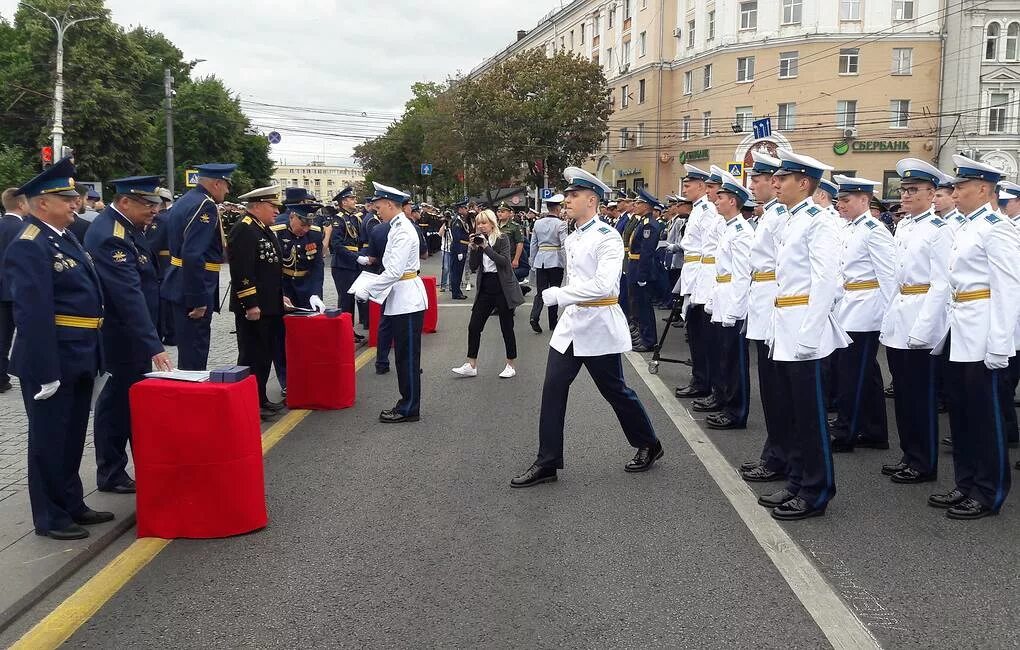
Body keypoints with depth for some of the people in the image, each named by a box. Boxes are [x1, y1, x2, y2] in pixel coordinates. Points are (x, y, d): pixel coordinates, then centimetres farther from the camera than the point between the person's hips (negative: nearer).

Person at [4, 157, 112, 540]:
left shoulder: (65, 238, 13)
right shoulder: (29, 248, -17)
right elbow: (33, 316, -23)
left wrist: (92, 355, 17)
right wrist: (45, 373, -24)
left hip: (80, 360, 9)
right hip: (52, 363, -9)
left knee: (72, 437, 19)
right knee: (49, 440, 4)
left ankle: (72, 504, 33)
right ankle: (50, 518, 17)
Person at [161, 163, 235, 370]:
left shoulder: (185, 201, 14)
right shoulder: (205, 206, -17)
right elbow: (193, 256, -26)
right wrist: (198, 300, -24)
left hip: (180, 287, 10)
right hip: (193, 292, -10)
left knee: (188, 351, 19)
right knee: (195, 355, -4)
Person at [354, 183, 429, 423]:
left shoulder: (403, 231, -17)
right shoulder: (398, 227, 12)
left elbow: (395, 271, -22)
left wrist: (367, 290, -15)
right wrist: (371, 285, 10)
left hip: (407, 300, -10)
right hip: (400, 299, 10)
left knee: (408, 356, -1)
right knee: (404, 356, 14)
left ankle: (409, 409, 7)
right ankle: (407, 404, 22)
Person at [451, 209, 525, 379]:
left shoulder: (502, 238, -5)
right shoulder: (477, 240, 8)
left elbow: (505, 261, -18)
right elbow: (473, 267, 2)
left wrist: (486, 247, -23)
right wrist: (473, 248, -12)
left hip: (503, 288, -5)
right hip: (485, 288, 5)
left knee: (506, 327, 2)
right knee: (474, 326, 1)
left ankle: (511, 365, 14)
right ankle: (471, 366, 9)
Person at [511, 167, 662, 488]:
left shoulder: (607, 237, -15)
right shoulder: (572, 238, 11)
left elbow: (603, 285, -27)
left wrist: (557, 295, -25)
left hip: (599, 325, -7)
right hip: (571, 322, 7)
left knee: (615, 390, 6)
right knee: (553, 389, 1)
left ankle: (649, 446, 29)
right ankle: (547, 462, 7)